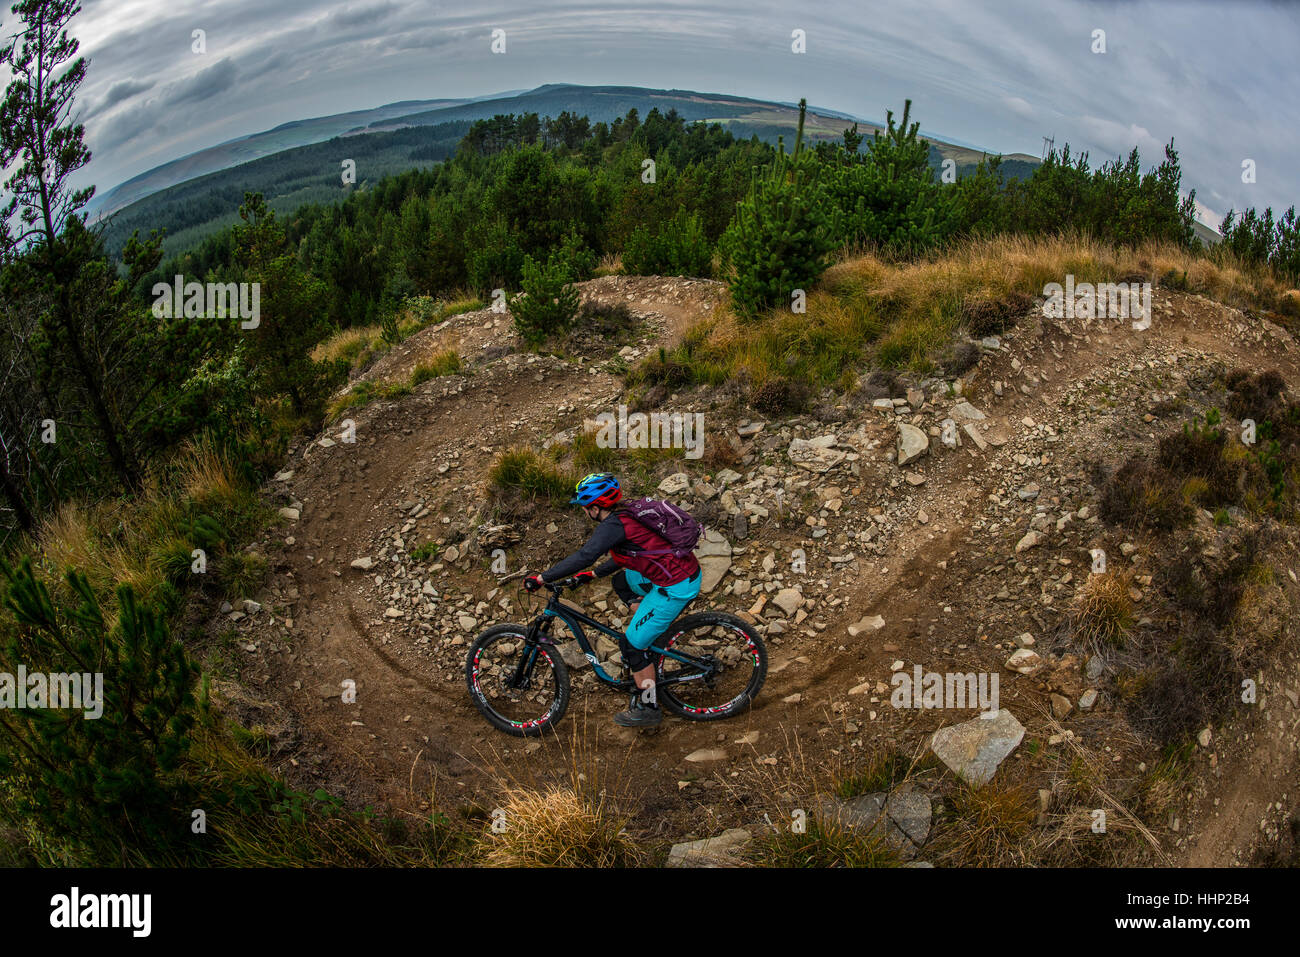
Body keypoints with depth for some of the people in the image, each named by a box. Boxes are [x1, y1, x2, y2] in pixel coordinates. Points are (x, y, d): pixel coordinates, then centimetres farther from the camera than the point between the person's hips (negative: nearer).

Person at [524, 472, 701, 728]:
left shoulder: (613, 526, -17)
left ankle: (648, 708, 11)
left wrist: (541, 578, -24)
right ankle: (651, 635, 27)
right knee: (622, 582, 29)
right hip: (686, 570, 10)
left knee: (631, 644, 0)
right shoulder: (626, 515, 12)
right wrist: (593, 575, 25)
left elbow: (584, 556, -28)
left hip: (675, 588, -10)